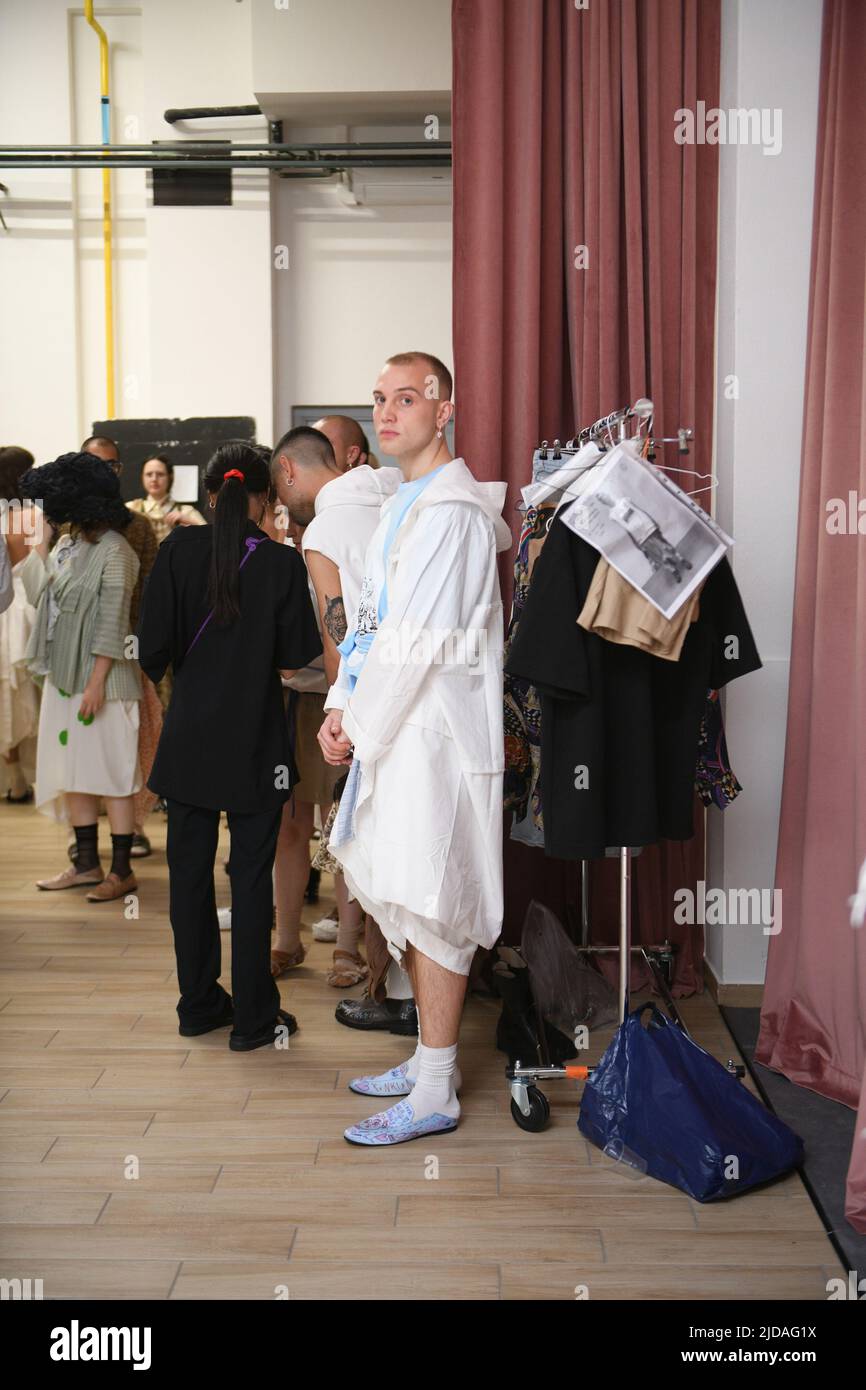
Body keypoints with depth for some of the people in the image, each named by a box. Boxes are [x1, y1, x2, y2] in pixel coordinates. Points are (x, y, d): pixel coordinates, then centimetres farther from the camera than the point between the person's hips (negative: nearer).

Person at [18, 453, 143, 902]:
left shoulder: (113, 550, -13)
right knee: (72, 772, 12)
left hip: (100, 679, -9)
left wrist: (96, 683, -20)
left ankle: (121, 870, 7)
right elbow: (39, 595, 9)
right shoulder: (66, 545, 12)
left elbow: (112, 623, -17)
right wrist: (36, 545, 6)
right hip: (63, 675, 9)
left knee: (110, 773, -2)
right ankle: (87, 864, 23)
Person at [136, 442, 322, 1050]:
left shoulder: (180, 549, -5)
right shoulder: (282, 562, -10)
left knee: (189, 869, 13)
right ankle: (253, 1018, 12)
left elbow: (155, 648, -8)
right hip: (255, 741, -2)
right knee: (252, 876, 5)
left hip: (188, 737, 3)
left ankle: (199, 1004, 24)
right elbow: (295, 658, -7)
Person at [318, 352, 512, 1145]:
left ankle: (435, 1096, 8)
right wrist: (341, 708, 5)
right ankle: (431, 1057, 31)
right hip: (399, 727, 10)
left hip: (436, 731, -10)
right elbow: (371, 620, 16)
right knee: (405, 898, 16)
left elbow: (416, 642, -19)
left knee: (428, 906, -4)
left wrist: (361, 728, -11)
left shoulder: (449, 511, -15)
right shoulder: (406, 504, 18)